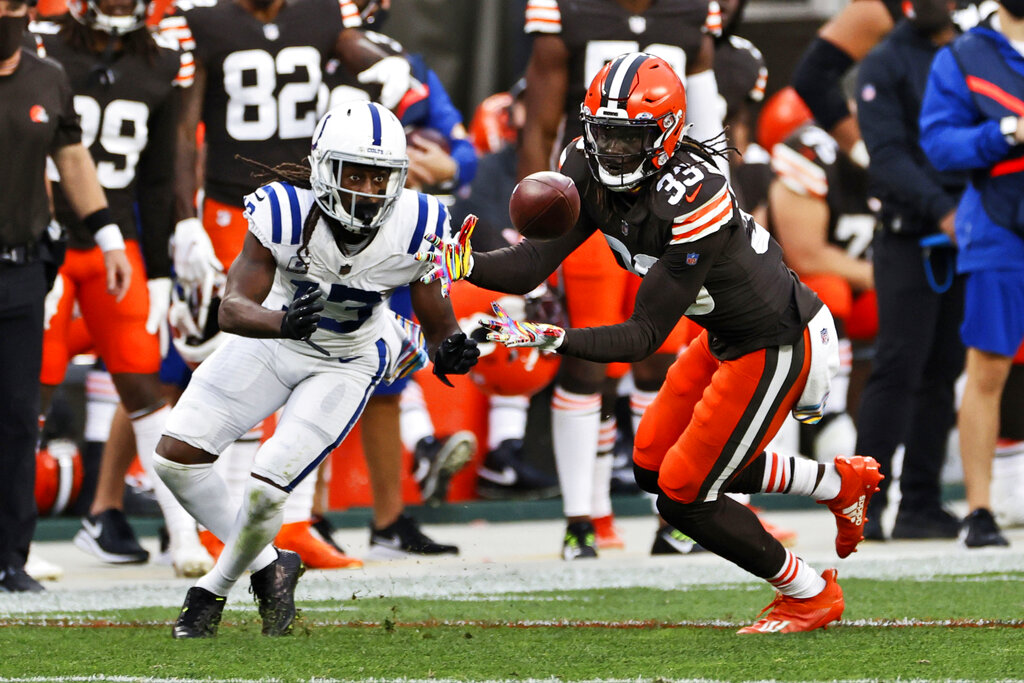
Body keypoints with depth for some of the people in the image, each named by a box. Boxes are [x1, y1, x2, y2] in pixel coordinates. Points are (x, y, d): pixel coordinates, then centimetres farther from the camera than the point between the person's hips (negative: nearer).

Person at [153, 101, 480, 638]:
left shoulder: (414, 229, -27)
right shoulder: (284, 212, -31)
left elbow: (437, 323, -13)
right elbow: (232, 309, -32)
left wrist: (448, 351, -37)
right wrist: (284, 322, -53)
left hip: (348, 365, -2)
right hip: (275, 335, 2)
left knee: (267, 487, -14)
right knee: (177, 456, -4)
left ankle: (215, 590, 16)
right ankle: (267, 566, 17)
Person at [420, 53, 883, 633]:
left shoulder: (692, 199, -34)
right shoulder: (591, 171, -10)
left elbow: (645, 336, -30)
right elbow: (532, 265, -14)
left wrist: (552, 339, -42)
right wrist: (464, 265, -33)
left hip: (776, 347, -9)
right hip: (724, 339, 9)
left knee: (683, 495, -5)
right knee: (653, 465, 16)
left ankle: (811, 596, 15)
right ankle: (840, 483, 28)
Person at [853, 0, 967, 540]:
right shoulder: (884, 64, -1)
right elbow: (887, 155, -10)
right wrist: (940, 210, -22)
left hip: (969, 237, 5)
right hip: (911, 237, -5)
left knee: (943, 372, 5)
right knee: (898, 368, -11)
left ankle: (920, 505, 9)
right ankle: (864, 504, -9)